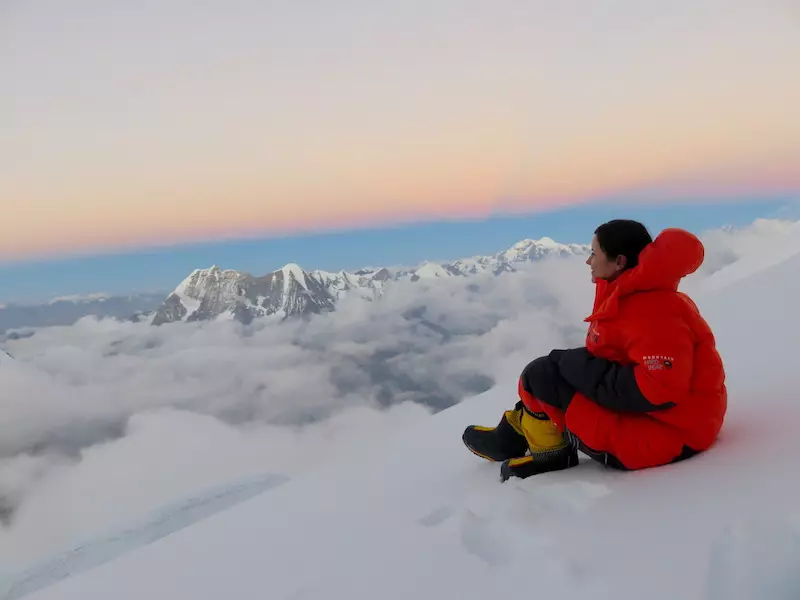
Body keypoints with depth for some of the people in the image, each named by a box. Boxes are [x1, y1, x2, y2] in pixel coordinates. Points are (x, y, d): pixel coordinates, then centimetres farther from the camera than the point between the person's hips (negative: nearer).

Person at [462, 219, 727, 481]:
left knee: (541, 376, -12)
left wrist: (582, 368, -23)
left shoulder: (652, 311, -26)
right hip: (643, 410, 10)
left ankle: (549, 452, 12)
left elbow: (659, 391, -32)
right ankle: (515, 435, 21)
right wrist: (577, 361, 1)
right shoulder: (636, 297, 5)